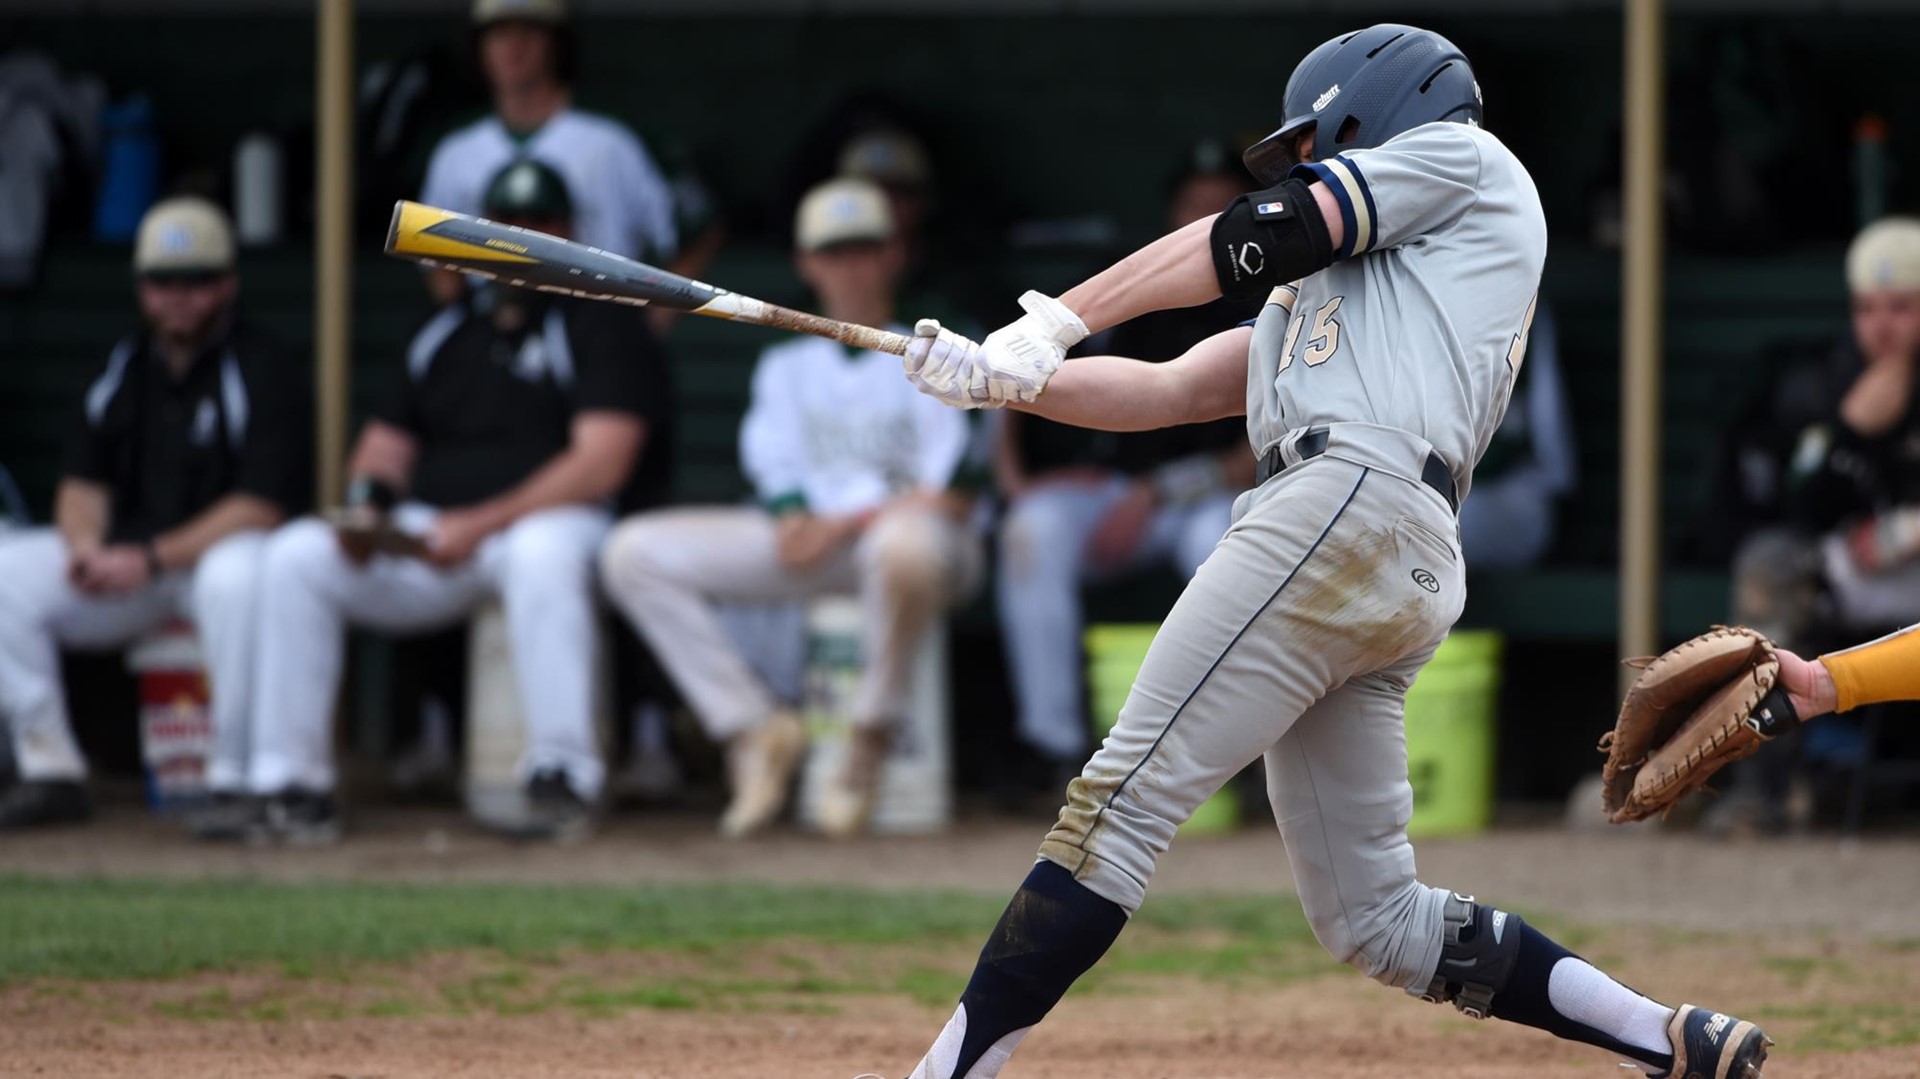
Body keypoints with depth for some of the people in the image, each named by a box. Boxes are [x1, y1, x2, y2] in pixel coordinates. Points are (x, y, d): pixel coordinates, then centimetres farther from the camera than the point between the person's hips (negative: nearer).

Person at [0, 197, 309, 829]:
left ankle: (235, 781, -31)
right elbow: (83, 483, 12)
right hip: (122, 557, 6)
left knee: (237, 577, -41)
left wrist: (152, 559, -25)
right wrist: (85, 544, -12)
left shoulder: (261, 374, -10)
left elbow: (261, 509, -18)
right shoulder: (124, 368, 9)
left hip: (219, 550, -6)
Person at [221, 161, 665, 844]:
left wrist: (481, 525, -19)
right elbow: (389, 440, 21)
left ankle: (562, 782, -38)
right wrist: (364, 509, -4)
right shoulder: (447, 333, 20)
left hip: (550, 519, -6)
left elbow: (600, 465, -12)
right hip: (427, 533, 6)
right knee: (297, 554, -15)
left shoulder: (600, 326, 0)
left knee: (542, 551, -41)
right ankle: (288, 791, -16)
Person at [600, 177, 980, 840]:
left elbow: (950, 500, -7)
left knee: (906, 545, -45)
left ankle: (869, 745, -24)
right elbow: (774, 467, 10)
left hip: (903, 527, -5)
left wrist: (846, 525, -16)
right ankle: (753, 729, -15)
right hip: (811, 536, 5)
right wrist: (791, 517, -13)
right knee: (633, 552, -11)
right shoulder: (787, 363, 20)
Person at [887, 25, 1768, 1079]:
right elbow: (1172, 390, 26)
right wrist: (1002, 380, 13)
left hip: (1358, 505, -9)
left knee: (1120, 800, -14)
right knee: (1375, 922, 6)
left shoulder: (1464, 157, 14)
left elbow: (1250, 240, 5)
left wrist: (1056, 319, 5)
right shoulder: (1321, 294, 36)